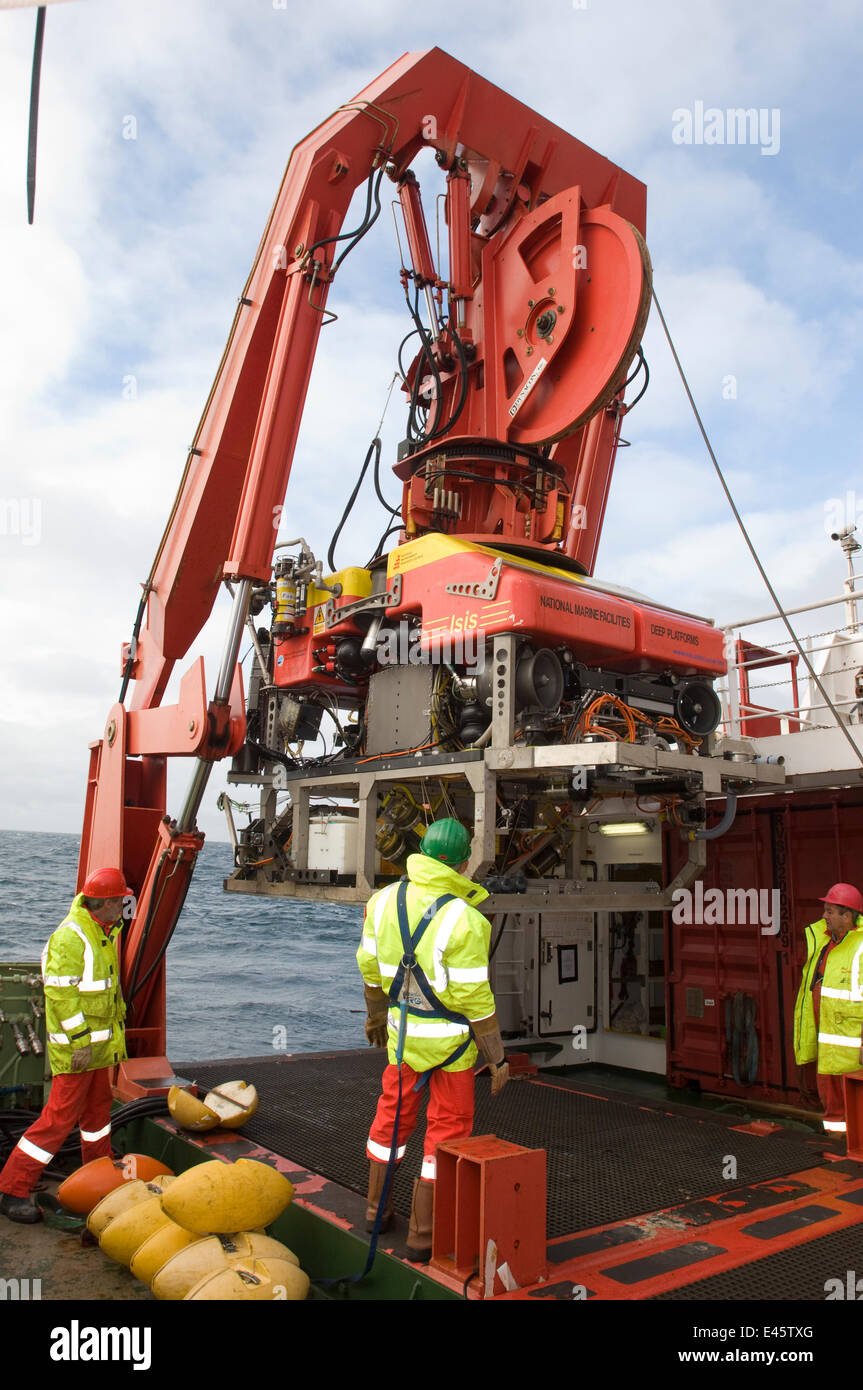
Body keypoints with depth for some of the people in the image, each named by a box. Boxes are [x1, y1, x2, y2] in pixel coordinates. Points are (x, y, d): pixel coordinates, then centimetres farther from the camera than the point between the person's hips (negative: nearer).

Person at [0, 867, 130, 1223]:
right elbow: (61, 994, -24)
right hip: (75, 1046, -10)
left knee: (97, 1109, 19)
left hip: (98, 1042, 10)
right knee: (61, 1116, -6)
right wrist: (81, 1040, -23)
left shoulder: (103, 934, 11)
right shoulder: (69, 938, -20)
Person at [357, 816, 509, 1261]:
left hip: (403, 1029, 6)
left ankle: (376, 1207, 38)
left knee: (395, 1111, 23)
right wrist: (497, 1058, -9)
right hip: (450, 1039, -5)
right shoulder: (464, 922, -25)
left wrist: (376, 1014, 21)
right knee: (448, 1126, 10)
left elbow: (371, 967, 4)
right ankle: (423, 1232, 18)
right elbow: (474, 998, -20)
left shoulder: (384, 900, -7)